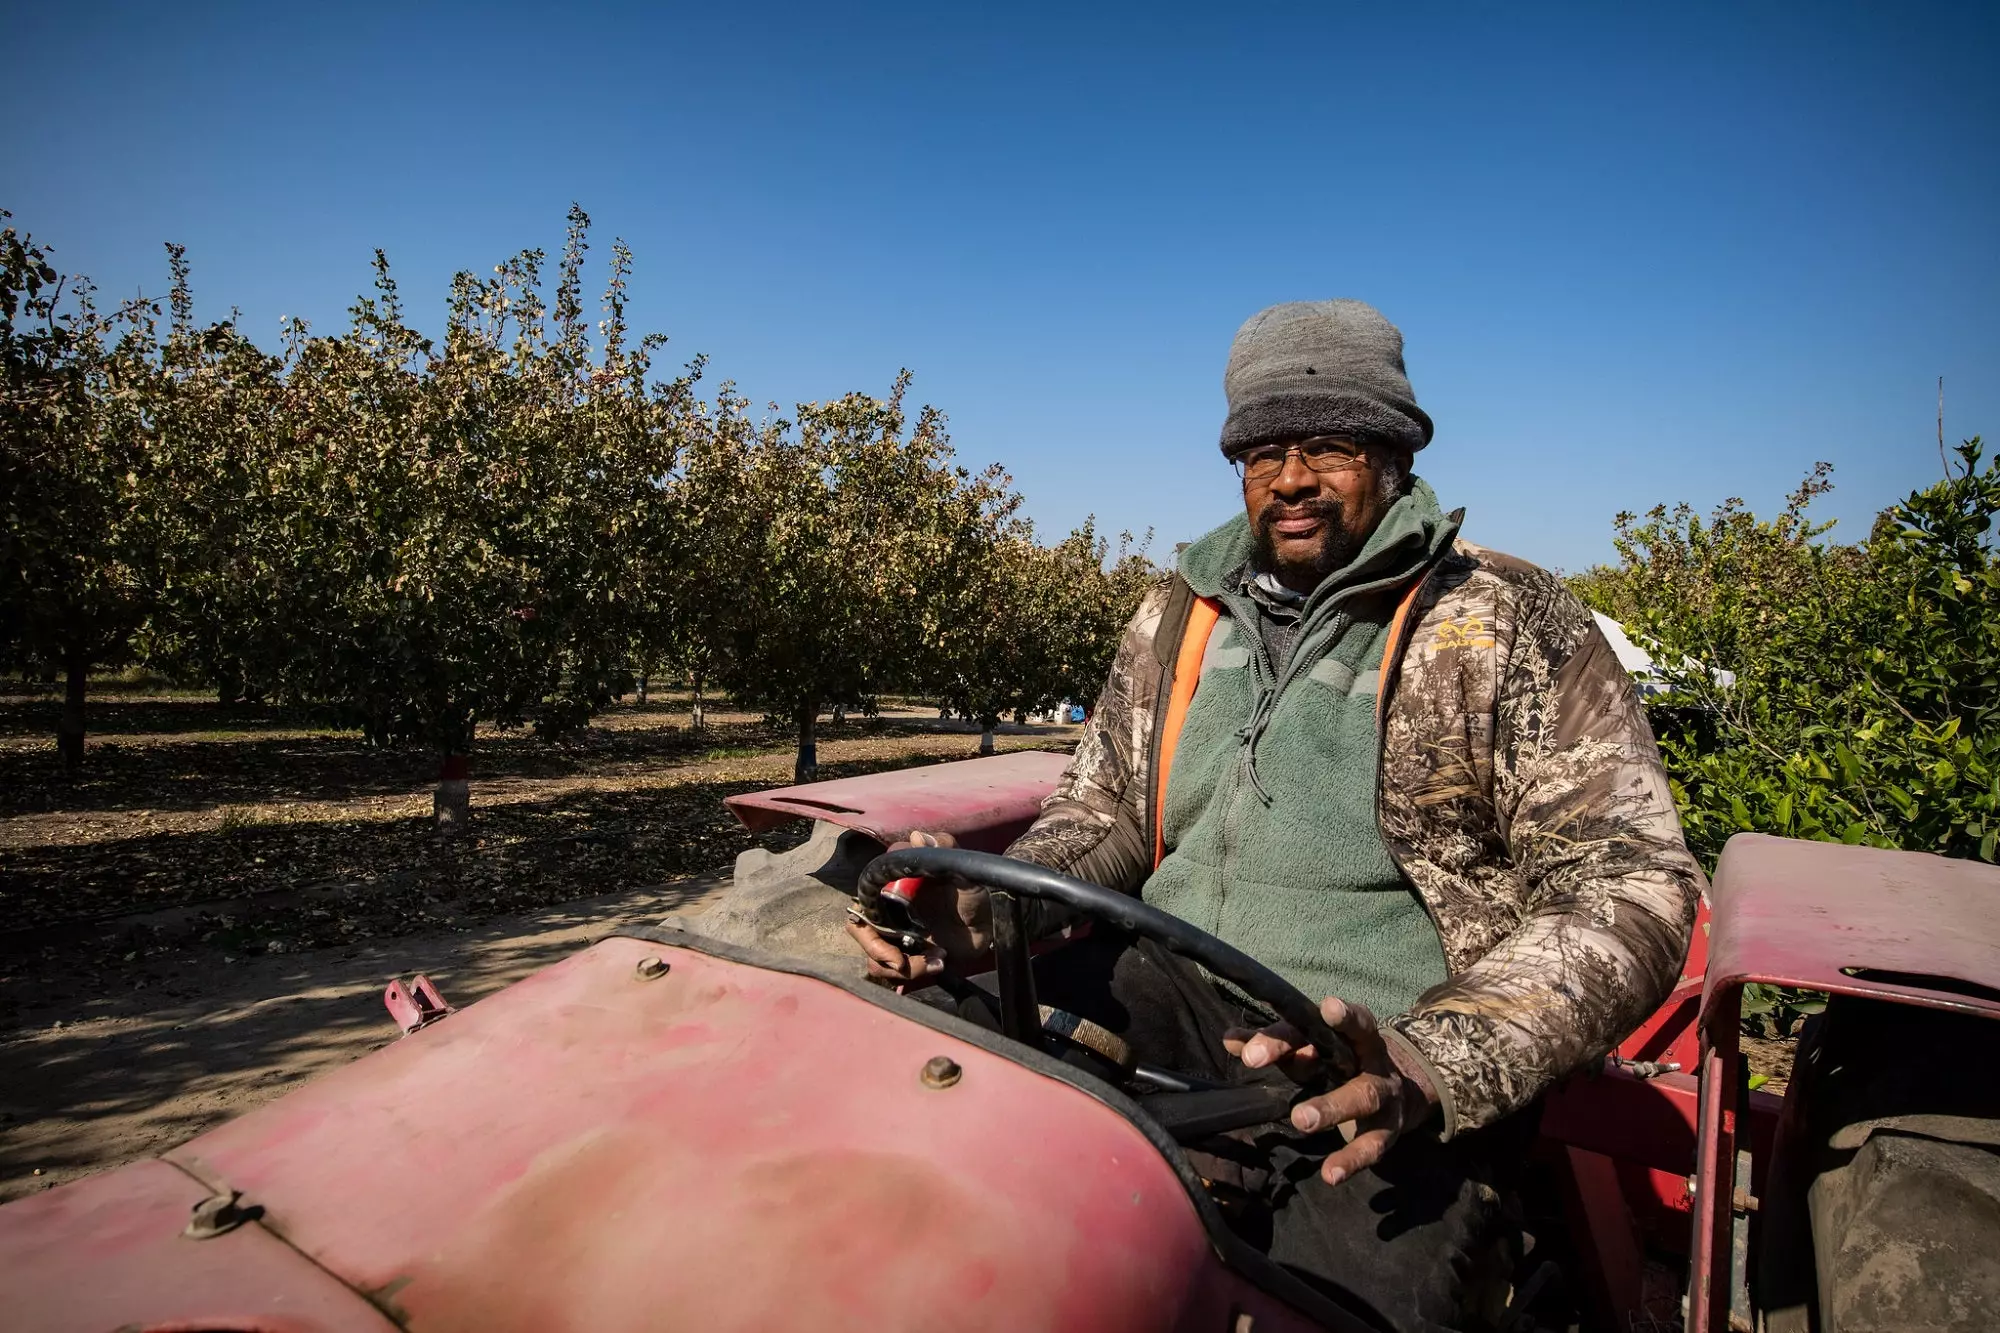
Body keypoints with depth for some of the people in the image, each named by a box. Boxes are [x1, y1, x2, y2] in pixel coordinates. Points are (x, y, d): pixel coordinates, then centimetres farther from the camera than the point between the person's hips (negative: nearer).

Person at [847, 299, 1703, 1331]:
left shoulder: (1509, 626, -2)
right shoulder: (1178, 620, 12)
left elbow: (1630, 886, -8)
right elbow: (1101, 810, 15)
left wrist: (1434, 1067, -24)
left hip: (1377, 1087, -2)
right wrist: (988, 909, -7)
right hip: (1162, 1009, 3)